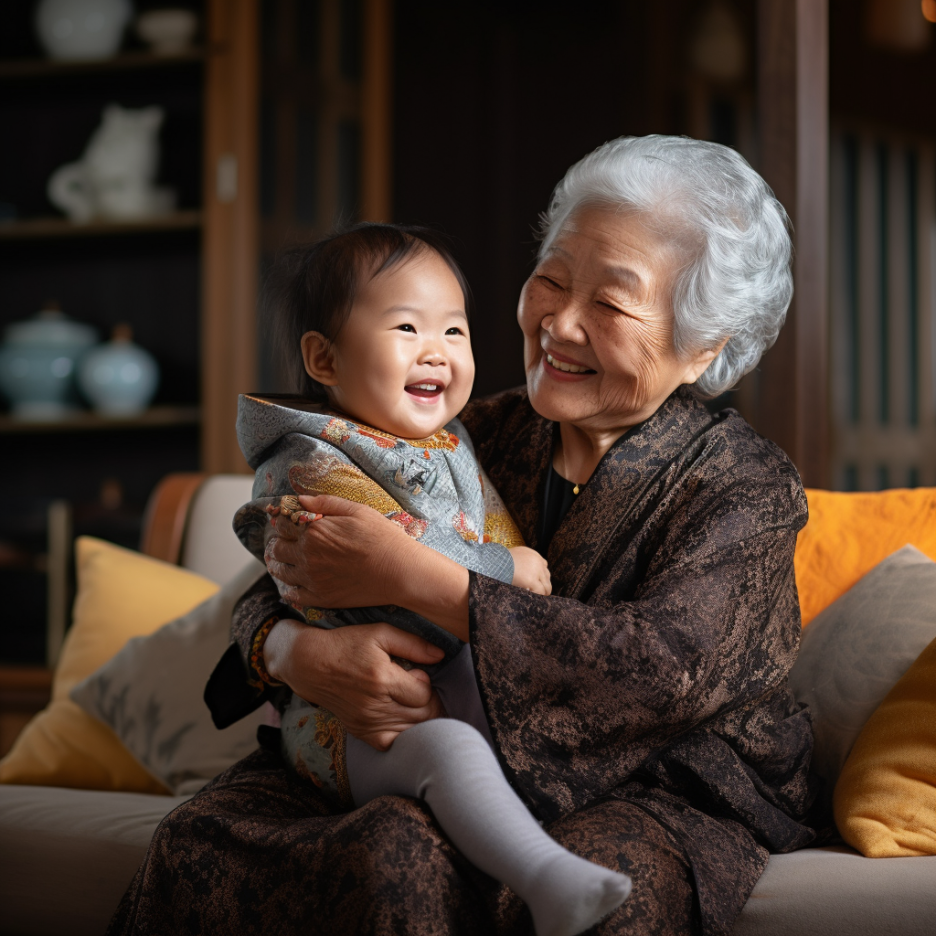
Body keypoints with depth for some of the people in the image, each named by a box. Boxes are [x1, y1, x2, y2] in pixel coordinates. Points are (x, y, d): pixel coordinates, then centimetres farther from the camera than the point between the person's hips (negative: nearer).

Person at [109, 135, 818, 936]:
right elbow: (281, 585, 9)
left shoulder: (747, 486, -3)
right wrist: (295, 651, -19)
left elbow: (665, 669, -20)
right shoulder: (480, 437, 9)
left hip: (659, 796, -4)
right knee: (203, 841, -19)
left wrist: (410, 577, -21)